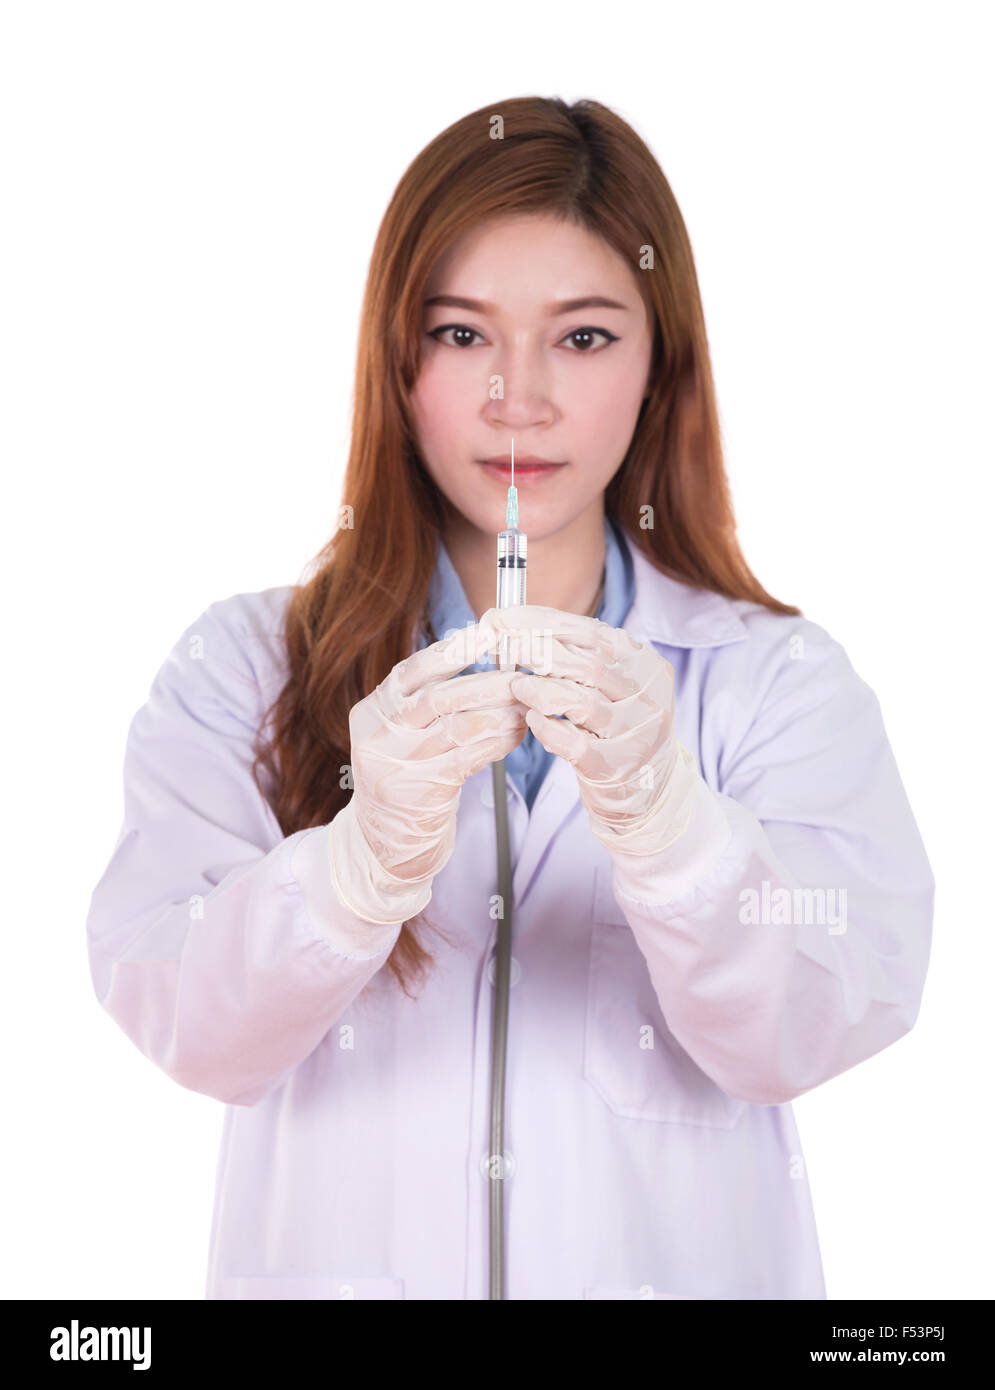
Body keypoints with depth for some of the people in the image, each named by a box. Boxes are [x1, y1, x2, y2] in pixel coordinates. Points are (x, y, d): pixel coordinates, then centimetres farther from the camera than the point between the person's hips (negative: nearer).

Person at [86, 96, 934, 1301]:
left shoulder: (783, 680, -3)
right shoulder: (242, 665, -3)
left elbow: (810, 1029, -15)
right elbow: (186, 1024, -14)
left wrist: (662, 817, -31)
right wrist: (368, 850, -30)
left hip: (676, 1260, 1)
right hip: (341, 1257, 0)